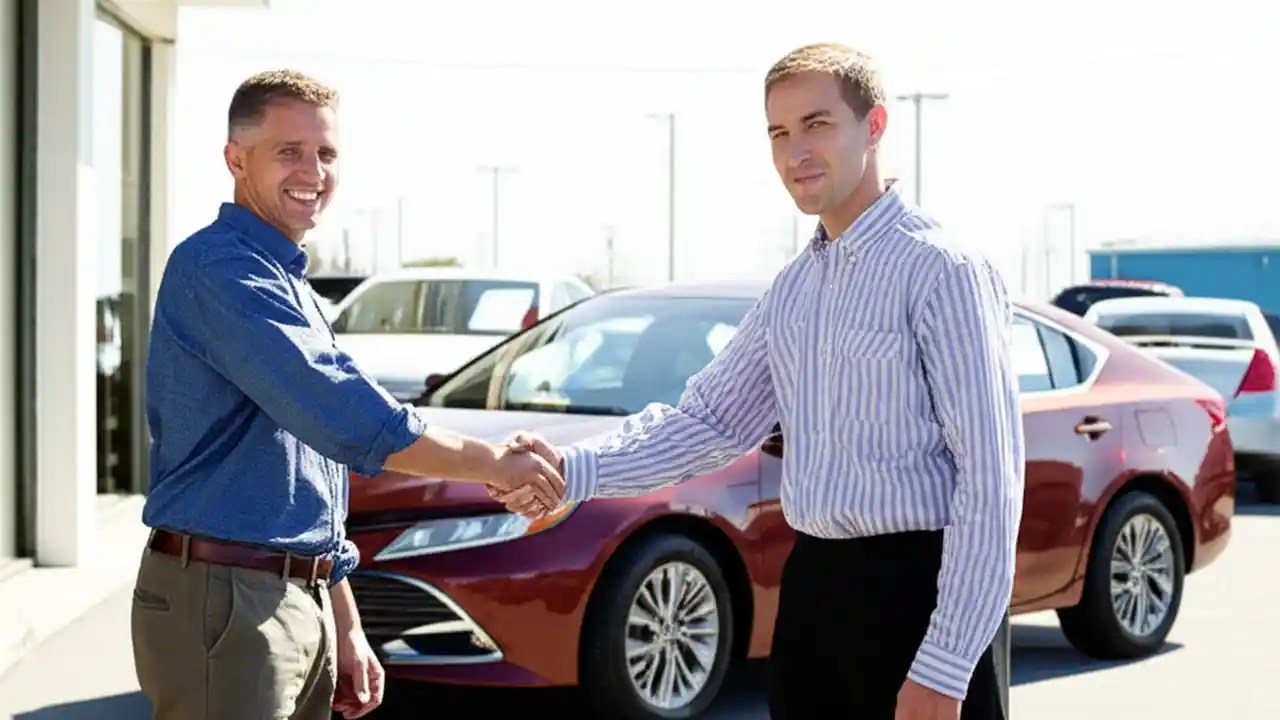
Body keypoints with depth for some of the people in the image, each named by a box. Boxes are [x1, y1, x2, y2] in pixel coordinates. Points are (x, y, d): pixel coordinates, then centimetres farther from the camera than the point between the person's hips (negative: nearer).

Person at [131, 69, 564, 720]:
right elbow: (338, 413, -22)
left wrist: (345, 631, 21)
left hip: (303, 598, 9)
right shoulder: (219, 267, -11)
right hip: (225, 597, -9)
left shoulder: (291, 289, 19)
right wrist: (492, 464, -15)